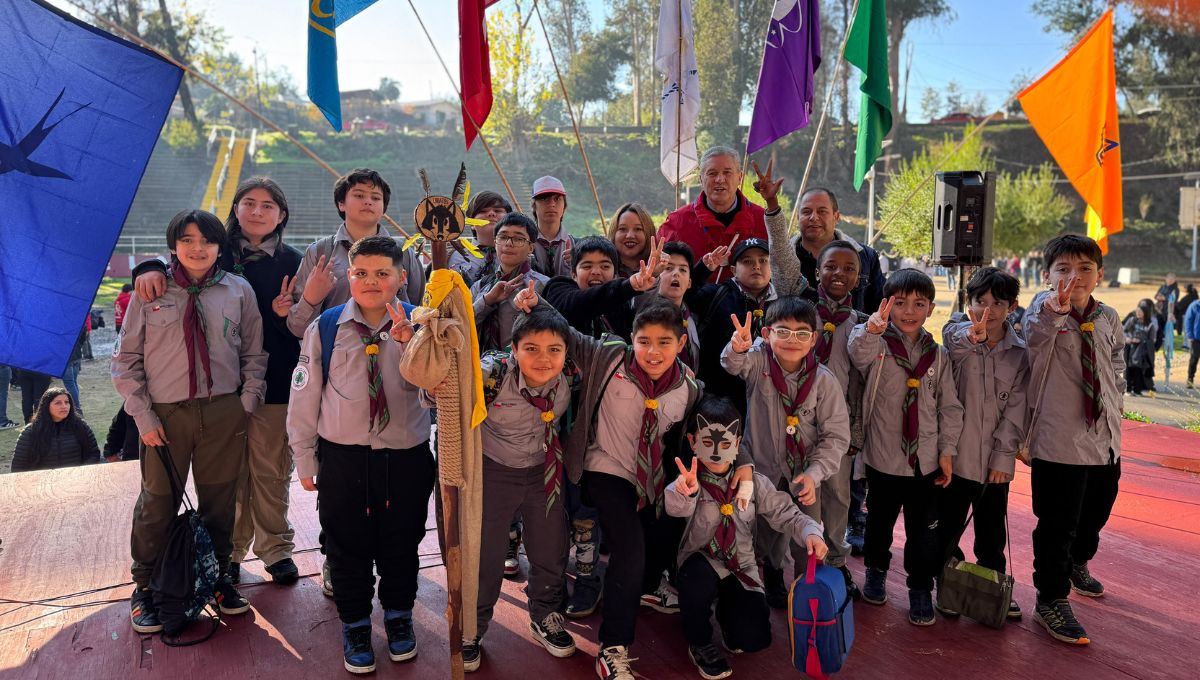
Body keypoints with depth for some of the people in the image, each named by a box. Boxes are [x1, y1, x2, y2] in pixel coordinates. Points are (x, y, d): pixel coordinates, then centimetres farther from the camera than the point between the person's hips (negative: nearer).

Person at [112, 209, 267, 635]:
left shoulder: (238, 291, 3)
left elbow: (253, 355, 8)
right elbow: (126, 359, 2)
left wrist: (246, 404, 0)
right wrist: (143, 415, -5)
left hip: (223, 412, 1)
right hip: (165, 414, -1)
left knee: (219, 503, 11)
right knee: (157, 505, 8)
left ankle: (219, 578, 29)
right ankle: (144, 589, 27)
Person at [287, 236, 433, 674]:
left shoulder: (418, 325, -6)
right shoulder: (325, 328, -5)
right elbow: (304, 397, 2)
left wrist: (408, 343, -32)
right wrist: (305, 459, 6)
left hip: (407, 456, 0)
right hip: (343, 457, 0)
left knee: (401, 544, 17)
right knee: (348, 547, 13)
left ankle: (398, 616, 41)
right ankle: (355, 625, 36)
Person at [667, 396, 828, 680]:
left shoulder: (754, 483, -4)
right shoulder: (690, 481, -16)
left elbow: (785, 514, -4)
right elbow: (676, 507, -38)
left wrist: (810, 531, -27)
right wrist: (683, 492, -64)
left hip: (741, 567, 3)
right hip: (702, 563, -2)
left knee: (753, 639, -13)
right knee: (698, 575, -38)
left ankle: (727, 611, 25)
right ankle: (699, 643, -7)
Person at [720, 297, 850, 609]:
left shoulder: (824, 381, -13)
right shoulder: (758, 362, -13)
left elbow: (835, 435, -10)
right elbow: (734, 364, -36)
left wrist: (814, 473, -19)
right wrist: (737, 348, -59)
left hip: (806, 472, 0)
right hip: (763, 467, 0)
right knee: (769, 533, 12)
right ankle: (773, 575, 40)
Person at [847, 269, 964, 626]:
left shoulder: (938, 355, 3)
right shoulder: (877, 346, -6)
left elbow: (949, 406, 7)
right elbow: (859, 352, -32)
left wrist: (947, 451, 2)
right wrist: (871, 329, -53)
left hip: (926, 459, 2)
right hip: (883, 456, -2)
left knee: (924, 528, 7)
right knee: (880, 520, 16)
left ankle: (921, 589, 23)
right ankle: (876, 571, 38)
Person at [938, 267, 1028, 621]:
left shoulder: (1020, 353, 1)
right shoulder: (957, 336, -6)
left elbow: (1016, 409, 0)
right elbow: (955, 340, -32)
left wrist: (1003, 455, -5)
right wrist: (972, 337, -56)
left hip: (995, 459, 2)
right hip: (956, 453, -2)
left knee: (993, 531, 15)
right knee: (947, 528, 8)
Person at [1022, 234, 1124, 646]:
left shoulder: (1108, 319, 5)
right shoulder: (1043, 310, -11)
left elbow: (1117, 370, 20)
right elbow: (1036, 336, -35)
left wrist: (1113, 409, 11)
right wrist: (1052, 313, -55)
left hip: (1105, 438, 6)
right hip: (1060, 442, -6)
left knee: (1095, 515, 25)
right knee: (1057, 525, 1)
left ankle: (1076, 565, 52)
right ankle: (1051, 601, 18)